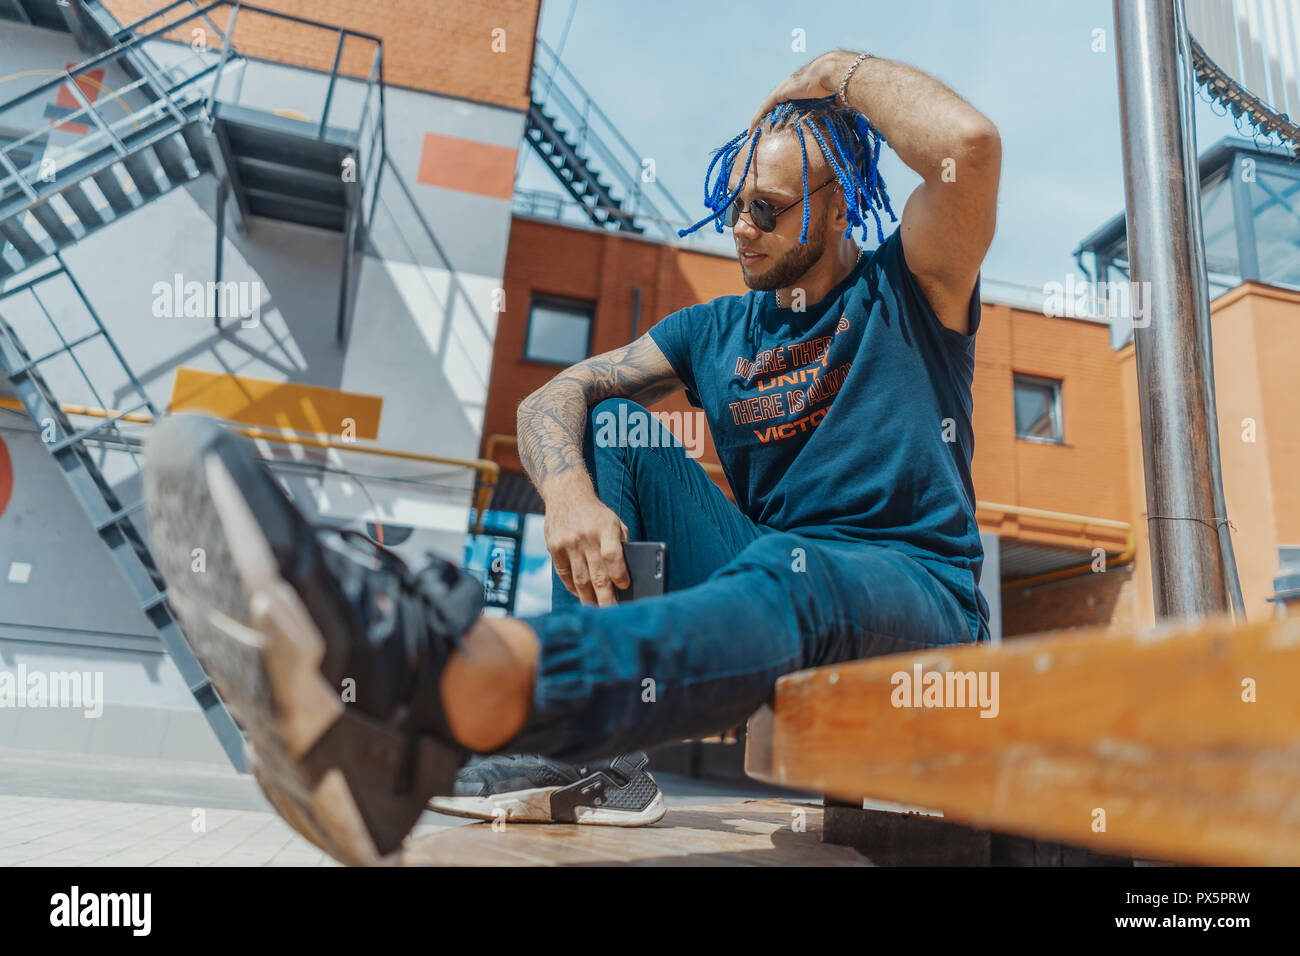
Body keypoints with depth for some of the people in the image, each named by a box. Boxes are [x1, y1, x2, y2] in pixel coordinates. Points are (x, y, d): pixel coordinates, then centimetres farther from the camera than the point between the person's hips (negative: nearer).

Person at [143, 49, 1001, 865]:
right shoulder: (718, 330, 13)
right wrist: (569, 493, -20)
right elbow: (553, 398, 2)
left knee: (781, 571, -38)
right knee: (611, 421, -9)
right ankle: (591, 750, -25)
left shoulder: (907, 289, 4)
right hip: (767, 565, 4)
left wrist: (841, 71, 0)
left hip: (916, 596, -3)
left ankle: (438, 689, -65)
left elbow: (969, 140, -17)